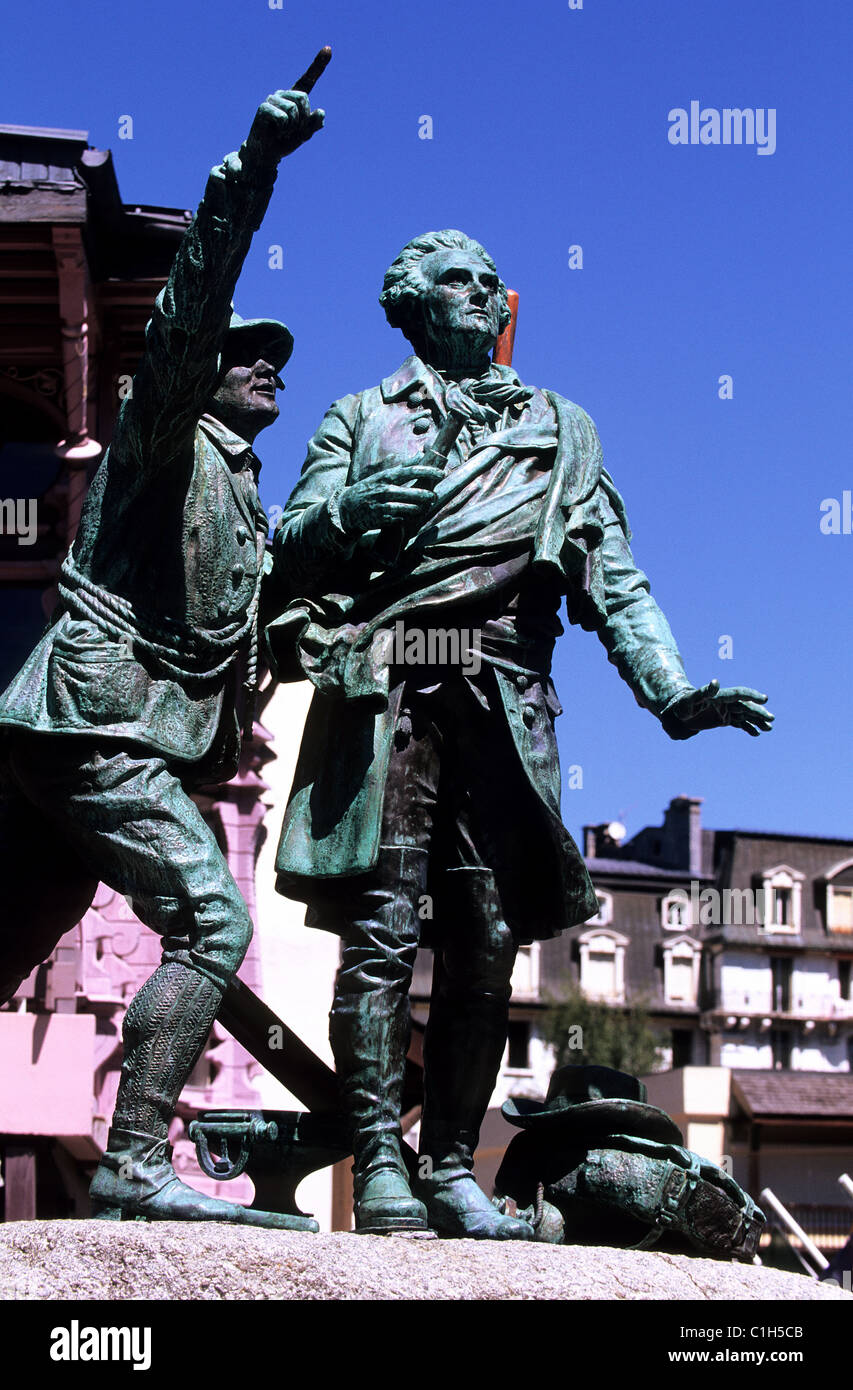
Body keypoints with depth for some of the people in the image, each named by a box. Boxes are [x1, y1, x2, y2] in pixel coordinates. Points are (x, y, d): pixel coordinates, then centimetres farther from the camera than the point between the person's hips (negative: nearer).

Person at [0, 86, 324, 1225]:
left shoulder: (242, 498, 27)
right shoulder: (167, 433, 3)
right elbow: (192, 305, -13)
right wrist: (253, 166, -22)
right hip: (99, 717, -9)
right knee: (211, 919, -18)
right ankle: (137, 1166, -22)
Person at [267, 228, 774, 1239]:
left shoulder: (561, 429, 24)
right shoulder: (363, 418, 20)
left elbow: (610, 573, 14)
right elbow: (290, 548, 10)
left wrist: (672, 690, -1)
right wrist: (348, 512, -14)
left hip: (504, 698, 2)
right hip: (384, 689, -2)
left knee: (487, 944, -2)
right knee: (381, 928, -10)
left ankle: (452, 1168, 5)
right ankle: (380, 1165, -8)